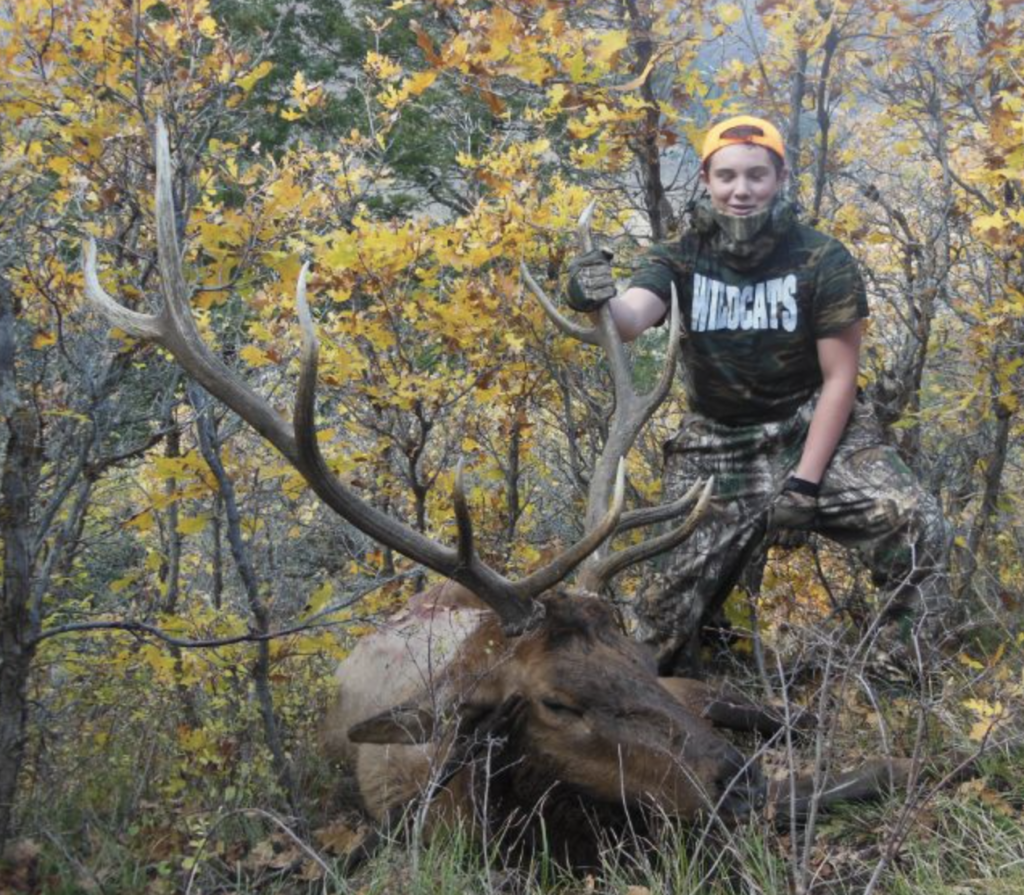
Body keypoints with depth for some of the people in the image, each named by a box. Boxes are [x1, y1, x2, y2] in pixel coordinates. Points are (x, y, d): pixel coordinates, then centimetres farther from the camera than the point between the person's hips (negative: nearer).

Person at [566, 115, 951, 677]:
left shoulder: (823, 262, -10)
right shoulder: (682, 261, -6)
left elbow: (839, 378, -8)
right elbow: (631, 318, -26)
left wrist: (806, 481, -15)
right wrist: (597, 300, -51)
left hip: (812, 430, -1)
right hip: (715, 447, 2)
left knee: (913, 524, -24)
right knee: (668, 599, -2)